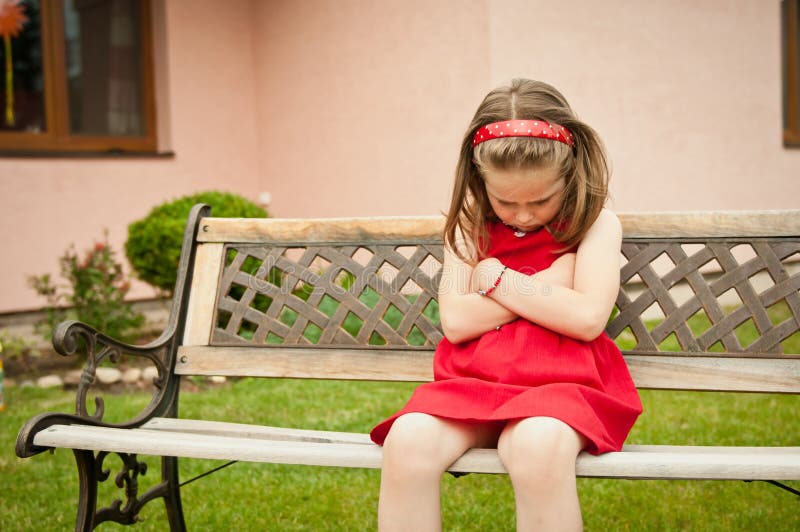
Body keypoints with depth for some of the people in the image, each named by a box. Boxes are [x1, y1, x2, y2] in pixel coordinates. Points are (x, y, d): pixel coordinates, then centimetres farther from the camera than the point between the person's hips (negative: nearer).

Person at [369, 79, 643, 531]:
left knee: (539, 446, -38)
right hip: (473, 380, 3)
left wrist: (498, 278, -4)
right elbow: (456, 321, -2)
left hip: (559, 380, -2)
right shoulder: (471, 226, 11)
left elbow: (587, 317, -12)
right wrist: (548, 281, -5)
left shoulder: (595, 223, 3)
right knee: (407, 441, -29)